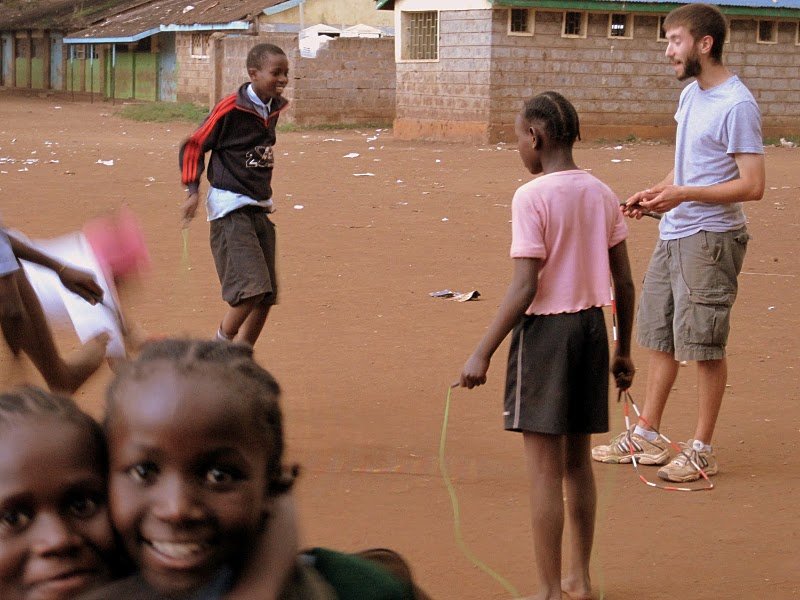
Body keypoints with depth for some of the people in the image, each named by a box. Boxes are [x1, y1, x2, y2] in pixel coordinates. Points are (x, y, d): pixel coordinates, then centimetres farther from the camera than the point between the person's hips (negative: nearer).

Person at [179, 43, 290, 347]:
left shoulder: (275, 108, 9)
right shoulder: (231, 108, -13)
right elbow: (194, 145, -4)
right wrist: (193, 191, -11)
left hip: (260, 208, 8)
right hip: (230, 208, -8)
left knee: (266, 297, 6)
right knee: (252, 288, -20)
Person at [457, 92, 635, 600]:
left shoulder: (532, 197, -14)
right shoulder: (602, 195, 5)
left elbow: (525, 287, -18)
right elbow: (625, 282, 8)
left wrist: (483, 353, -14)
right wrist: (623, 351, 18)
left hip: (545, 330, -7)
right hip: (591, 327, 7)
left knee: (545, 468, 1)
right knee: (578, 461, 18)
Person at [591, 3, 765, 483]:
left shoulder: (737, 106, -17)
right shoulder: (691, 95, 12)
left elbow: (753, 185, -20)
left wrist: (683, 194, -23)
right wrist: (654, 194, 8)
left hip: (710, 240, -9)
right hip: (673, 233, 9)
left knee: (704, 344, -1)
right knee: (661, 336, 14)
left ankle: (702, 449, 9)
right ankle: (646, 438, 24)